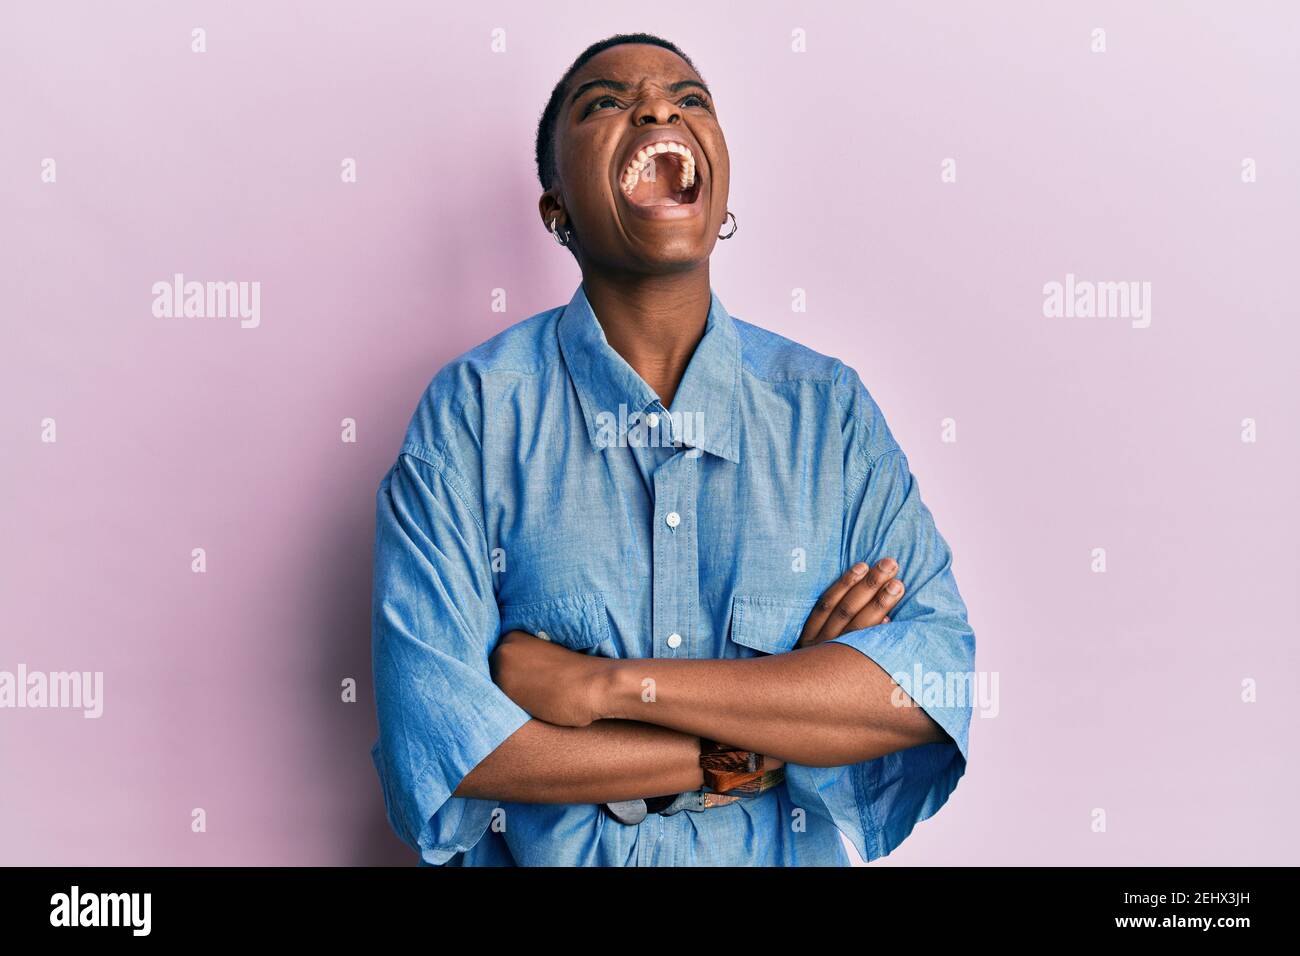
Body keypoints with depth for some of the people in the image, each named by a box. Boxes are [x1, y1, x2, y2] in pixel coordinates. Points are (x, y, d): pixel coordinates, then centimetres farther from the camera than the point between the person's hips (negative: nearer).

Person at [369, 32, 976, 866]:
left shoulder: (828, 407, -7)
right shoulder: (469, 413, -12)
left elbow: (941, 677, -17)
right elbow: (432, 735, -19)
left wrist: (611, 684, -24)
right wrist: (752, 754, -19)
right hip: (542, 853, -1)